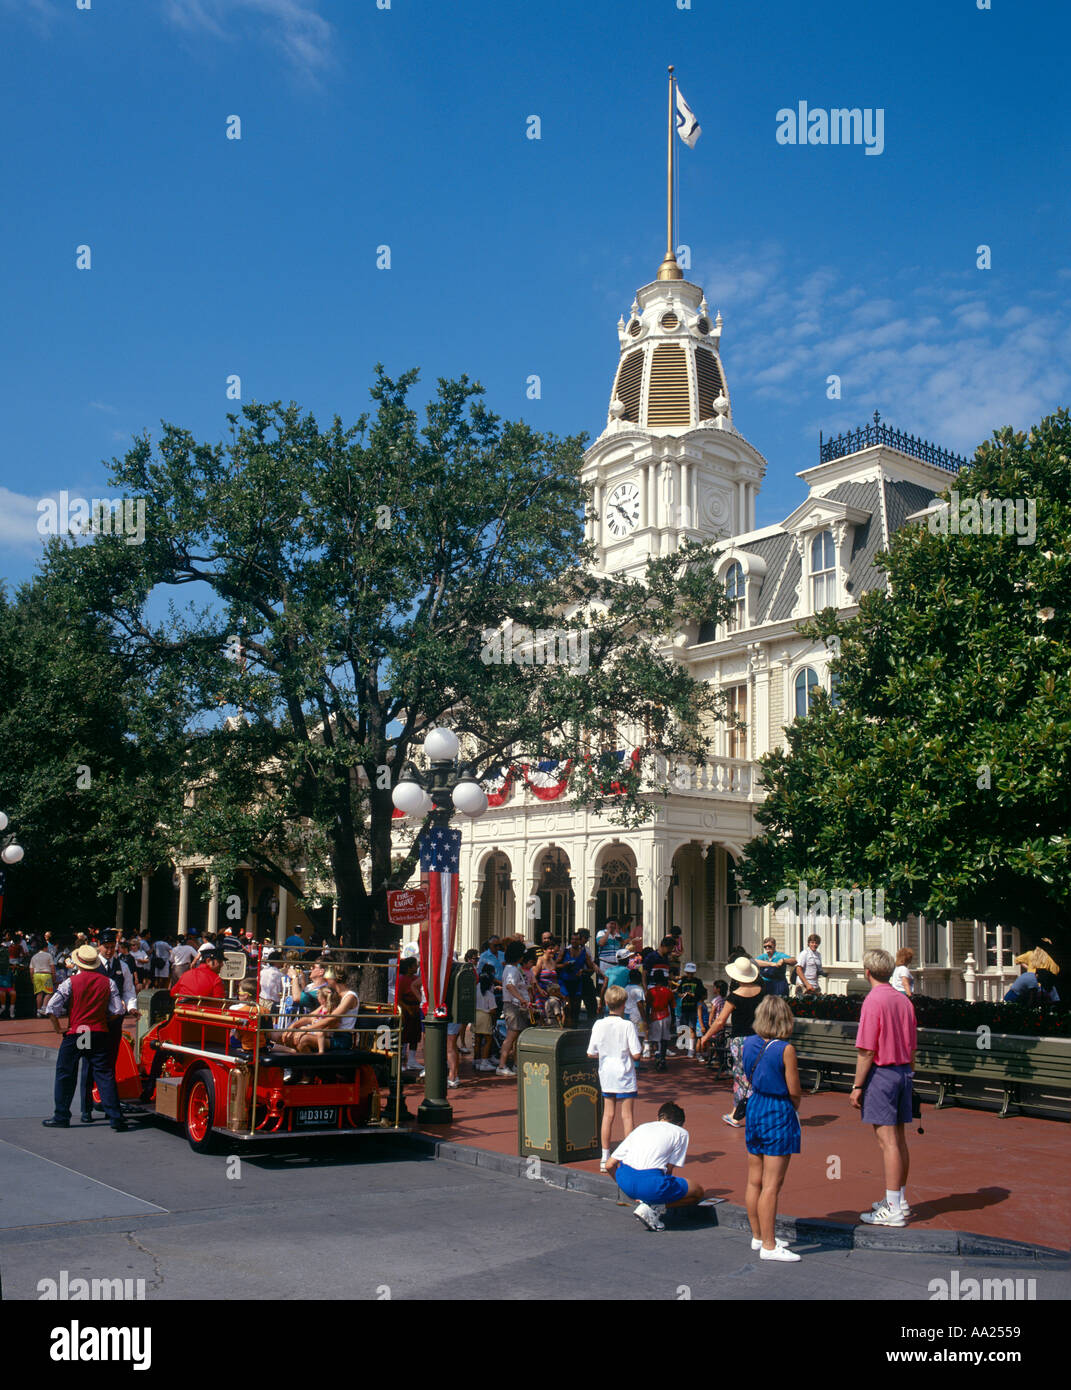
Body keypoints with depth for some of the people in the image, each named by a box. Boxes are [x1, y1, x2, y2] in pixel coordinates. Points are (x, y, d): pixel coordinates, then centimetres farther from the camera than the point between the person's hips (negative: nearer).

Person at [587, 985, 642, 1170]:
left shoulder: (598, 1025, -6)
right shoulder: (628, 1026, -15)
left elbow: (591, 1053, -2)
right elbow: (636, 1055, -16)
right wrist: (626, 1053, 6)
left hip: (606, 1076, 3)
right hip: (625, 1078, -3)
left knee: (608, 1115, 12)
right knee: (627, 1116, 4)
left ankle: (605, 1158, 17)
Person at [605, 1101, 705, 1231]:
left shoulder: (641, 1127, 26)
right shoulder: (681, 1132, 17)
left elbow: (609, 1165, 22)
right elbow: (669, 1169, 10)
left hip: (624, 1181, 5)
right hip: (650, 1184, -5)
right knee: (698, 1192, 18)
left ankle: (644, 1201, 12)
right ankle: (653, 1208, -1)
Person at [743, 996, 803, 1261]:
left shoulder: (748, 1044, 0)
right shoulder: (785, 1050, -17)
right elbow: (794, 1092, -12)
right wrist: (793, 1108, 8)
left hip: (754, 1110, 6)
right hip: (779, 1114, -6)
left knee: (754, 1182, 14)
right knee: (771, 1185, -2)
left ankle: (758, 1236, 27)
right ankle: (769, 1246, 3)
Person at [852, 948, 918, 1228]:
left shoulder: (873, 1001, -14)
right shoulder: (904, 1000, 8)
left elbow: (866, 1051, -16)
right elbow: (912, 1046, 14)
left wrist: (857, 1086, -10)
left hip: (881, 1073, -8)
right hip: (903, 1072, 8)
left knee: (887, 1141, -6)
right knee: (899, 1139, 15)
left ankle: (893, 1210, -3)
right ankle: (899, 1201, 24)